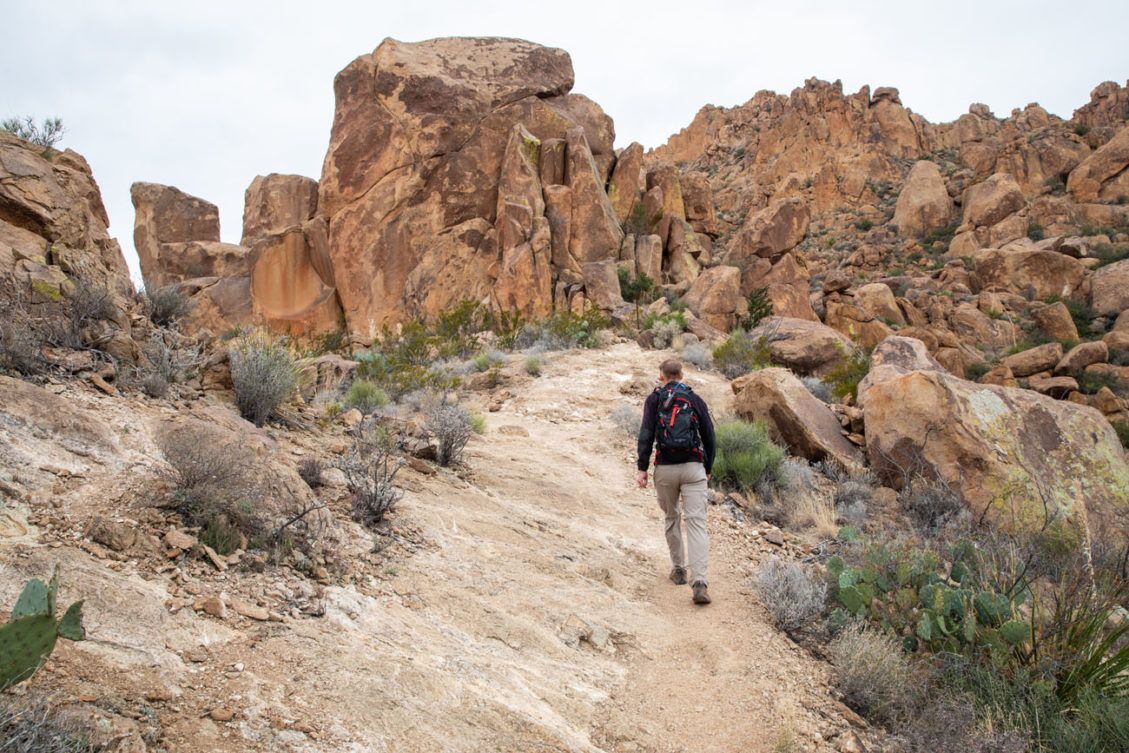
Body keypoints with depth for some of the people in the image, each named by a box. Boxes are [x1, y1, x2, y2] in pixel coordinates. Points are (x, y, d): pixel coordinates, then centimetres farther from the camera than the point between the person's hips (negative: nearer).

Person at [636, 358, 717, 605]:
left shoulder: (654, 399, 5)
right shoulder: (696, 400, 10)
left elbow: (646, 434, -6)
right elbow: (709, 437, 10)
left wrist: (642, 468, -5)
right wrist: (708, 469, 21)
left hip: (665, 468, 0)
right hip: (693, 467, 0)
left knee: (672, 518, 21)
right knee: (696, 522, -5)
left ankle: (678, 569, 27)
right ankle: (699, 582, -16)